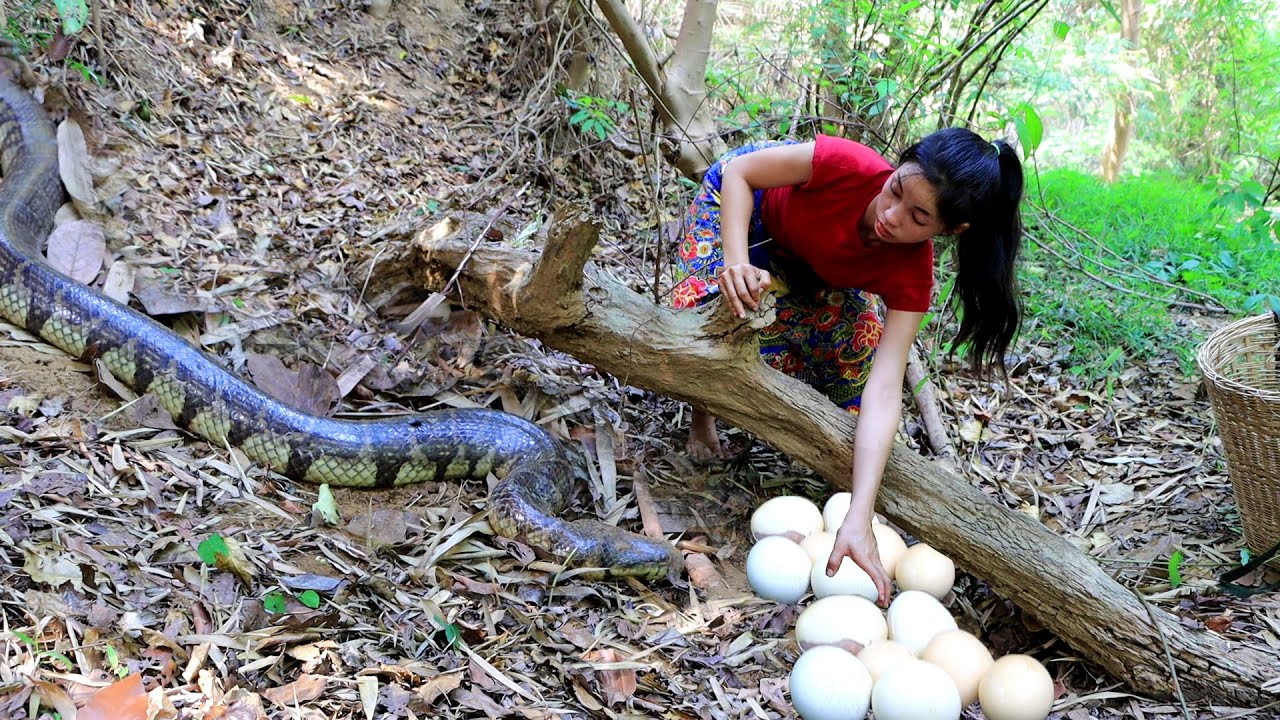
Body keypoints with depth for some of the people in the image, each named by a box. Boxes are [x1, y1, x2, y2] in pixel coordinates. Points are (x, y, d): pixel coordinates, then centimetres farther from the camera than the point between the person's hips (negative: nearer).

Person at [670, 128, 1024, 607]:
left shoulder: (910, 273, -33)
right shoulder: (849, 165, -41)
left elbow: (885, 389, -41)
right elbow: (740, 172, -27)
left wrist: (859, 518, -50)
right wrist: (736, 261, -47)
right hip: (738, 199, -2)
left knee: (861, 336, -12)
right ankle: (702, 410, 6)